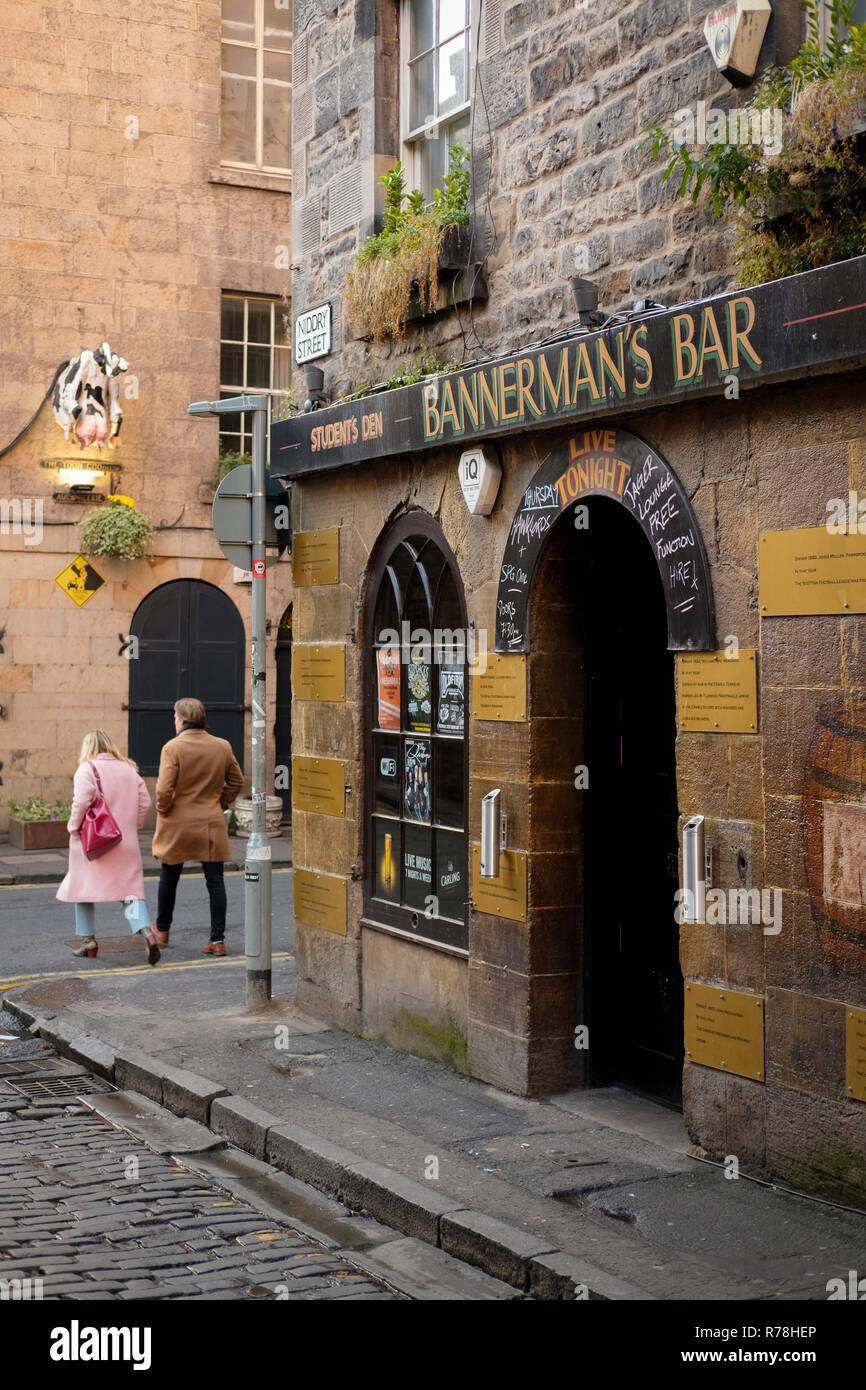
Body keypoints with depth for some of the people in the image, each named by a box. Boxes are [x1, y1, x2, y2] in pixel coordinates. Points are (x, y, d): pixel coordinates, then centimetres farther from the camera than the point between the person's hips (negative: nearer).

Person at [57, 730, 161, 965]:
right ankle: (146, 931, -18)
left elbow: (81, 803, -18)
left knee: (84, 886, 13)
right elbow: (145, 803, 7)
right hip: (126, 844, 4)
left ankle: (87, 939, 18)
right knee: (130, 888, 3)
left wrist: (74, 828, -4)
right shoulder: (129, 770, 9)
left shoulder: (87, 770, -7)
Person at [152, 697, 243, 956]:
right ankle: (218, 940, -1)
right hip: (212, 824, 2)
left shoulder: (173, 748, -13)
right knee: (215, 881, 3)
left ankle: (162, 931, 32)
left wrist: (163, 811, -1)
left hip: (178, 825, -2)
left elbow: (164, 790, -18)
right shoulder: (222, 747, 0)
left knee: (169, 879, 16)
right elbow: (236, 781, 10)